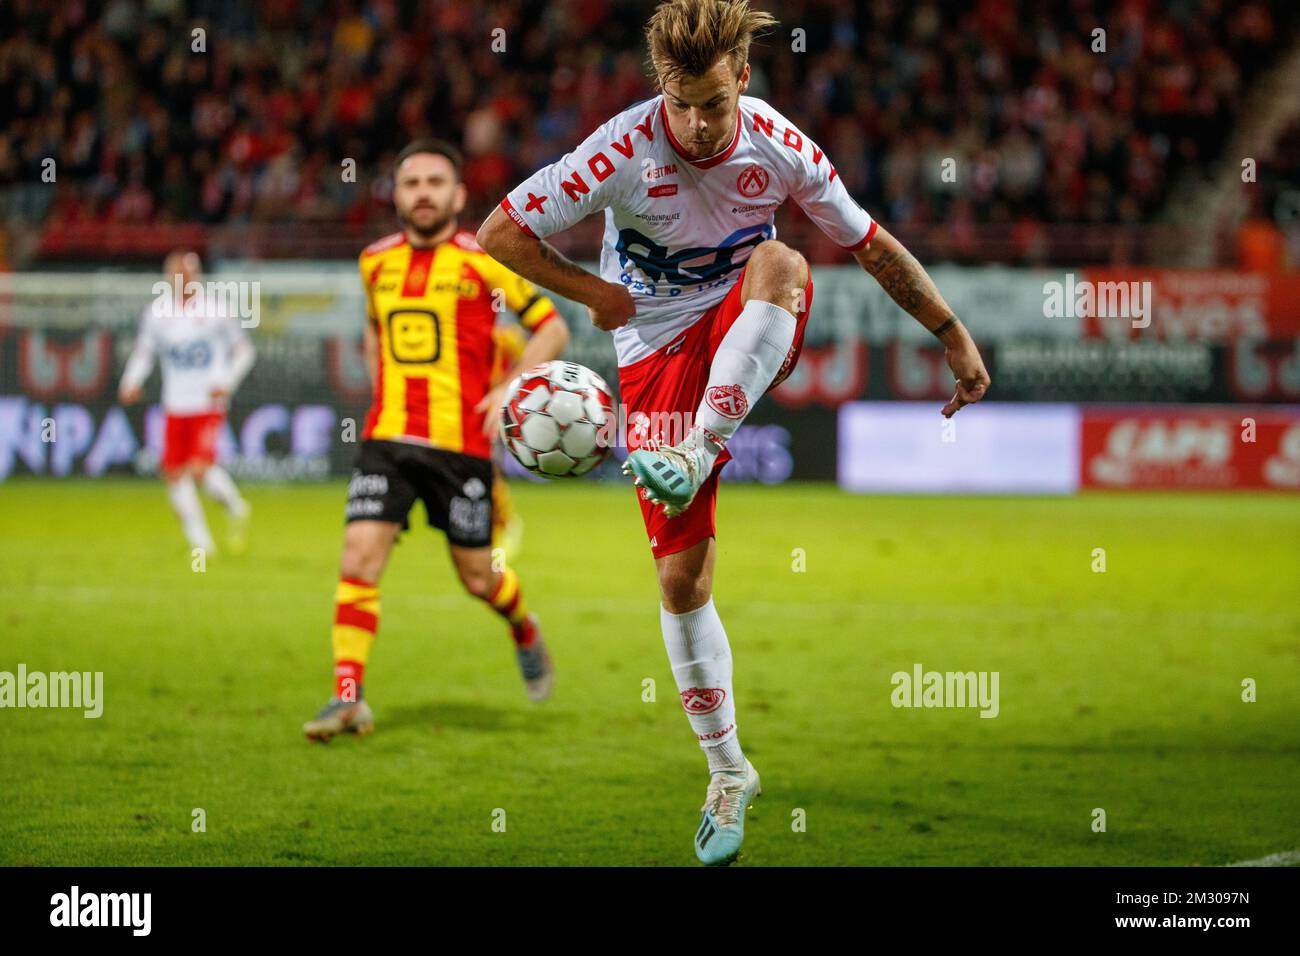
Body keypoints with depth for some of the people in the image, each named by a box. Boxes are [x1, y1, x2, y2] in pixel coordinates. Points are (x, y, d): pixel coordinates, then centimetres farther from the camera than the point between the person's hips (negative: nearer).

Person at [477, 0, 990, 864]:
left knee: (781, 261, -35)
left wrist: (956, 338, 2)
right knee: (682, 576, -4)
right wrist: (597, 293, -11)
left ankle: (692, 459, -38)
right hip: (658, 352, -1)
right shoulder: (624, 151, -19)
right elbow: (501, 232, -13)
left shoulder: (777, 146, -12)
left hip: (748, 337, 1)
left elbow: (872, 245, 0)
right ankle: (728, 772, 12)